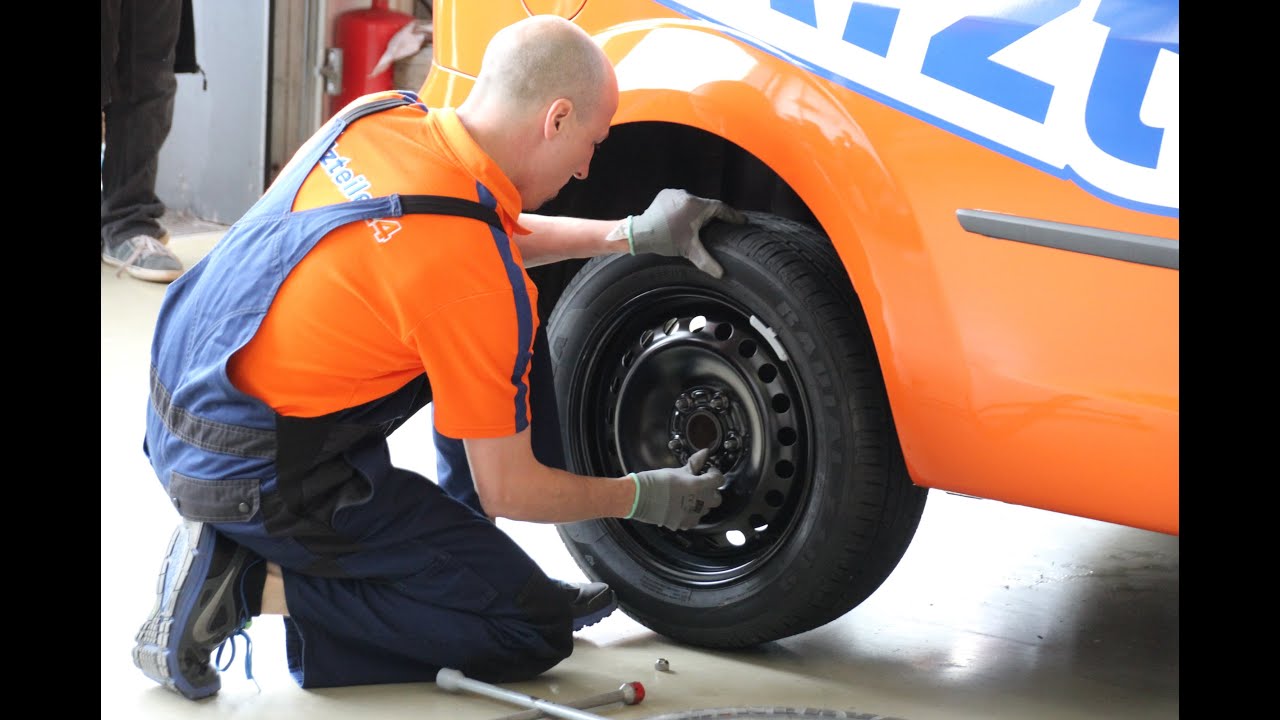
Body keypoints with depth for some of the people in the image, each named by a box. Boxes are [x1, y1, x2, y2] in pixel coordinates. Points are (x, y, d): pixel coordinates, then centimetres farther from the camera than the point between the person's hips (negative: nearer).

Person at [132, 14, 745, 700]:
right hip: (257, 481, -9)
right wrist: (644, 498, 4)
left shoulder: (379, 116, -3)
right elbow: (509, 489, -13)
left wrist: (631, 234, 16)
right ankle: (255, 586, -6)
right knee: (534, 631, 0)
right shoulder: (476, 282, -24)